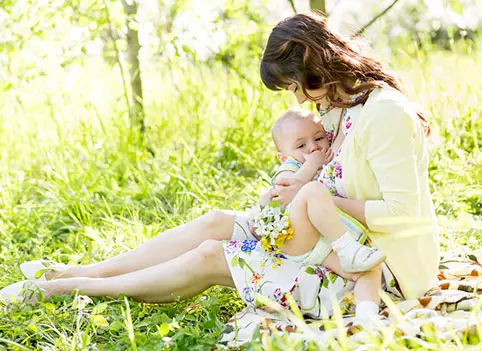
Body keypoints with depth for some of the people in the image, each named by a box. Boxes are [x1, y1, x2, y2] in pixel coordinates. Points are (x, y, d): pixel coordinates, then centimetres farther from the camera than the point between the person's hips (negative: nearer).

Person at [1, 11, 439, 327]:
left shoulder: (385, 113, -22)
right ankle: (86, 271, 8)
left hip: (385, 270, -9)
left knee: (210, 257, -10)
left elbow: (403, 213, -26)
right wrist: (303, 192, -4)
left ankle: (64, 287, 1)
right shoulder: (344, 106, 8)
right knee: (215, 223, 1)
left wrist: (316, 197, -20)